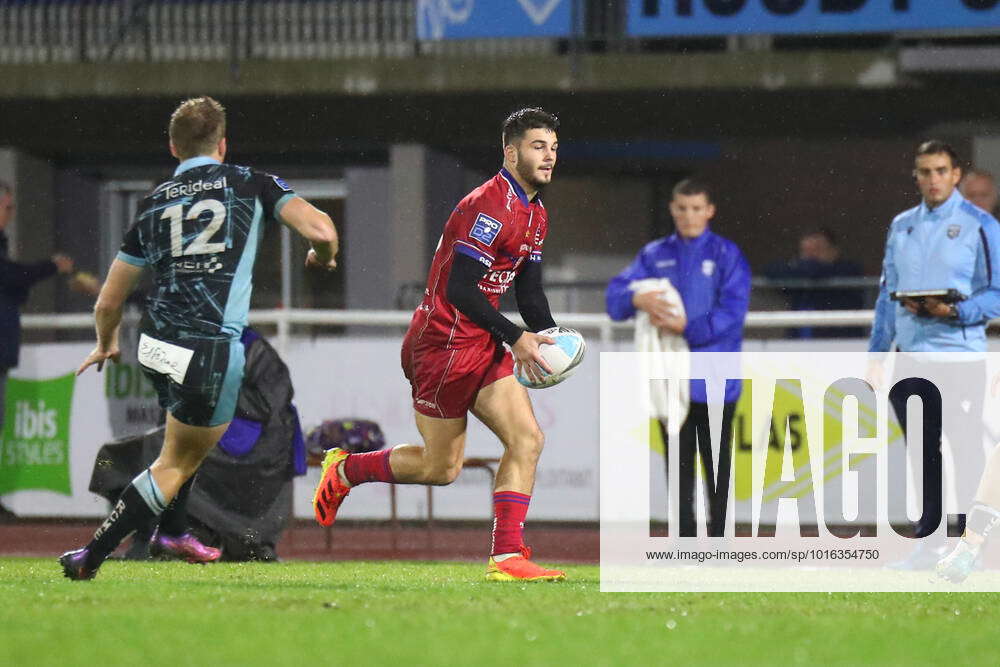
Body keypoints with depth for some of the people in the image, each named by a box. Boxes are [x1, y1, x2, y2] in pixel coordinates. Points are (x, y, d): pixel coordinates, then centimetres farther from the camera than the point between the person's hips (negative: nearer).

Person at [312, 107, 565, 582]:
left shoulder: (534, 215, 12)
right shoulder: (489, 207, -20)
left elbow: (528, 290, 19)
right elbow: (459, 289, -23)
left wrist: (550, 338, 1)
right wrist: (515, 338, -23)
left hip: (483, 345, 9)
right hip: (445, 343, -9)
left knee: (527, 439, -5)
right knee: (441, 468, 1)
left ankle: (507, 556, -6)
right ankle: (344, 470, 23)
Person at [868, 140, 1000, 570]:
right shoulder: (901, 227, 13)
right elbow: (887, 292, 17)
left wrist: (955, 312, -21)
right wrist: (876, 351, 13)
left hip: (960, 354, -5)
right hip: (911, 356, 5)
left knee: (965, 452, -3)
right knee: (922, 452, 10)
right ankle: (926, 542, 17)